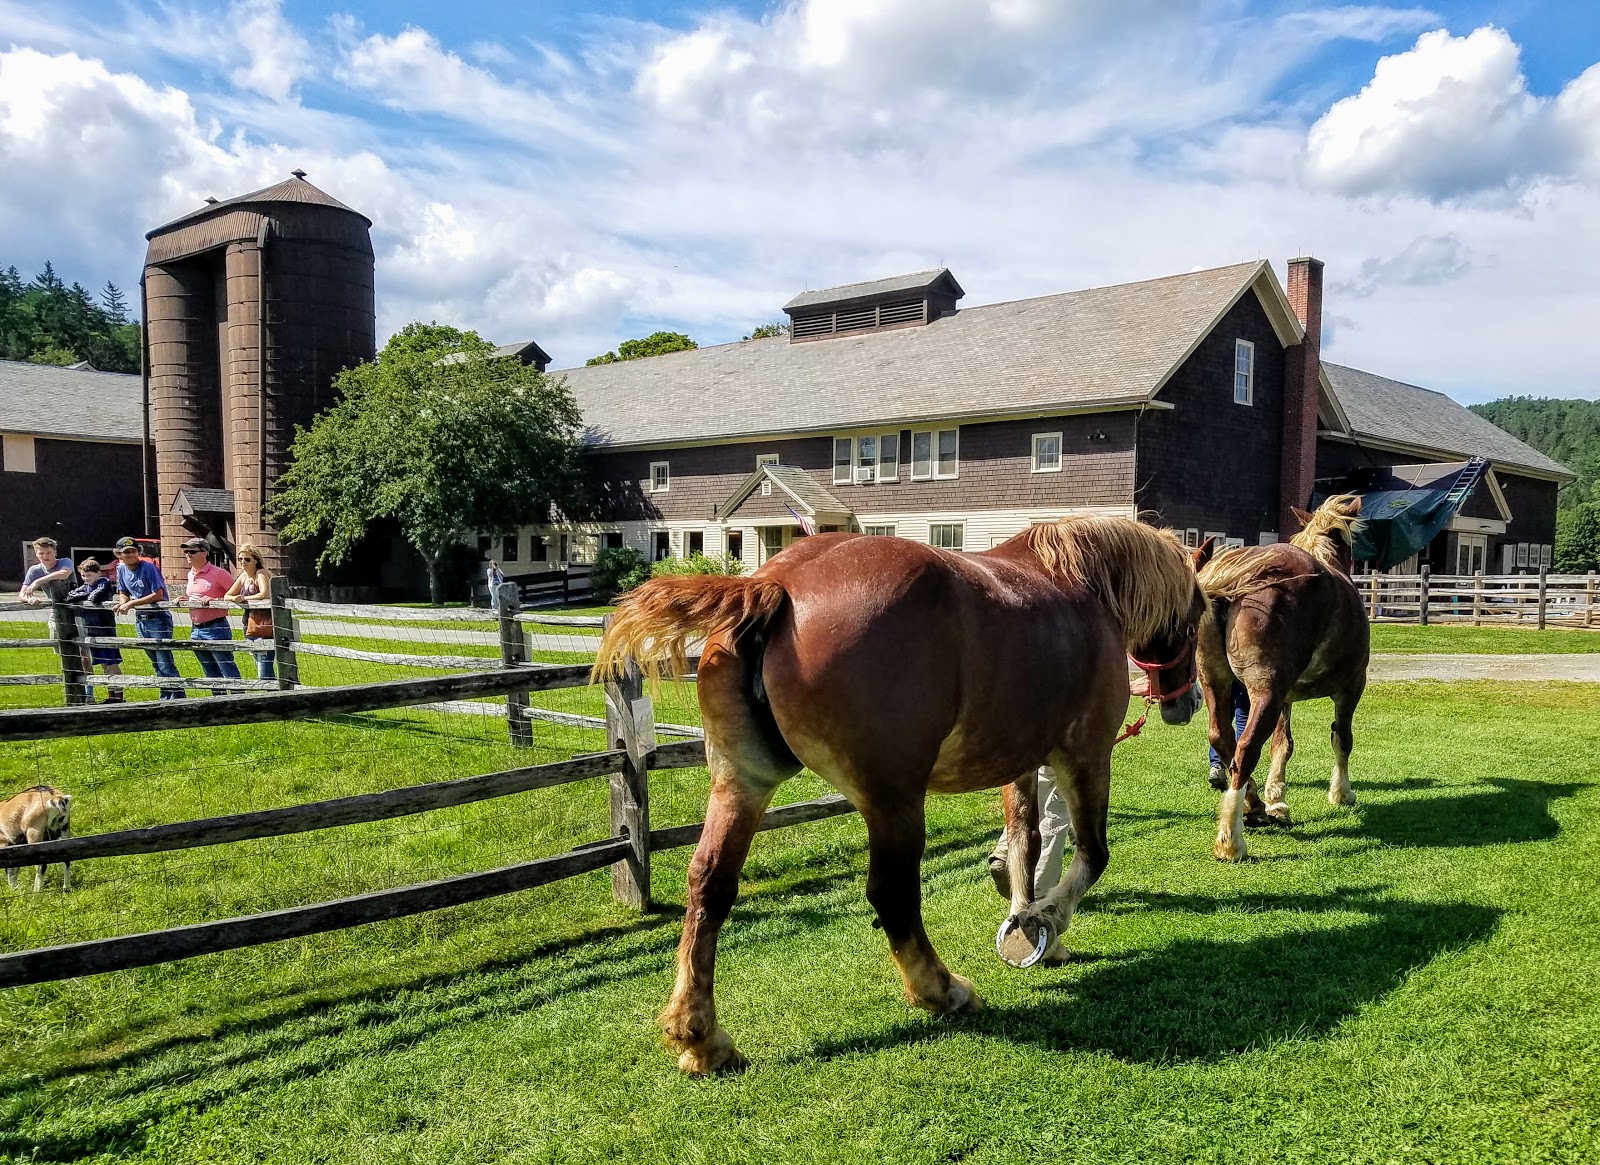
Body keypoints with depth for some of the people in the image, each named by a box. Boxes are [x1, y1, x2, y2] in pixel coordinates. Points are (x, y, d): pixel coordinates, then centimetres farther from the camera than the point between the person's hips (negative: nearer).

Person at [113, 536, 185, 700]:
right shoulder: (122, 569, 7)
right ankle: (166, 698, 23)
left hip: (158, 618, -7)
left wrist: (132, 603, -20)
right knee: (156, 664, 14)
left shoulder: (148, 567, -15)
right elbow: (123, 593, 18)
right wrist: (123, 603, -6)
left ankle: (179, 697, -8)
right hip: (140, 620, 7)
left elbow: (158, 595, -21)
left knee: (165, 664, -10)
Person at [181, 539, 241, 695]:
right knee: (211, 673, 15)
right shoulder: (190, 575, 14)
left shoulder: (218, 573, -10)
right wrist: (184, 601, 8)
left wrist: (213, 601, -20)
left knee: (229, 671, -8)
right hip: (196, 630, 8)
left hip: (216, 628, -8)